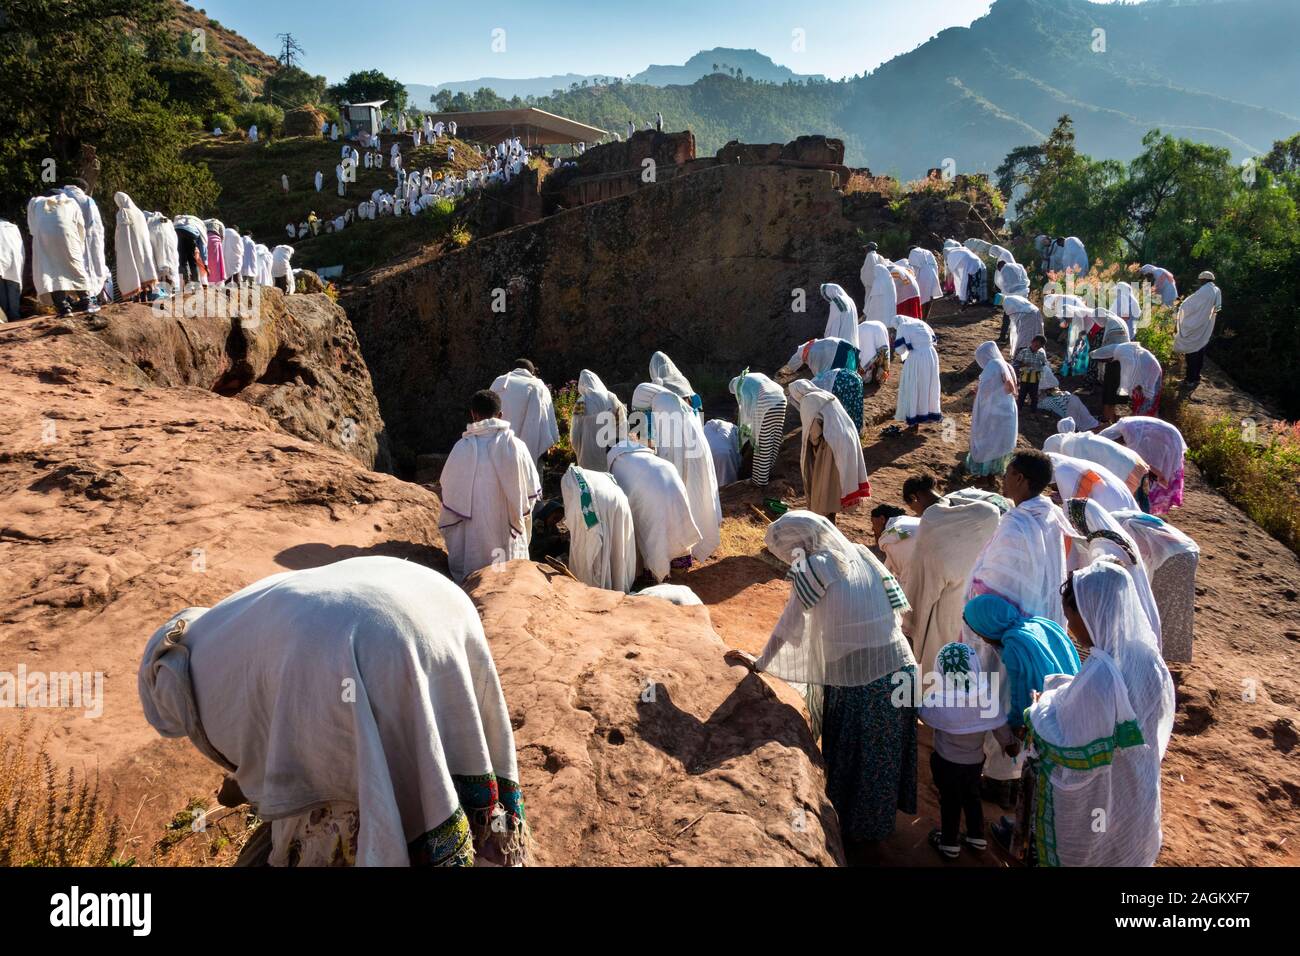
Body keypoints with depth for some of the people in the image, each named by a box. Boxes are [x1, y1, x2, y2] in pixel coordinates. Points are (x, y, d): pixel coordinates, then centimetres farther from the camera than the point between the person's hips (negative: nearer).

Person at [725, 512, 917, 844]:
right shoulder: (862, 556, 4)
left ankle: (855, 826, 33)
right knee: (886, 750, 23)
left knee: (851, 756, 16)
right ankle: (883, 815, 43)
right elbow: (894, 611, 7)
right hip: (899, 670, 6)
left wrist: (759, 664, 9)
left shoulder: (813, 570, -12)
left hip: (855, 681, -6)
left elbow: (787, 628, -4)